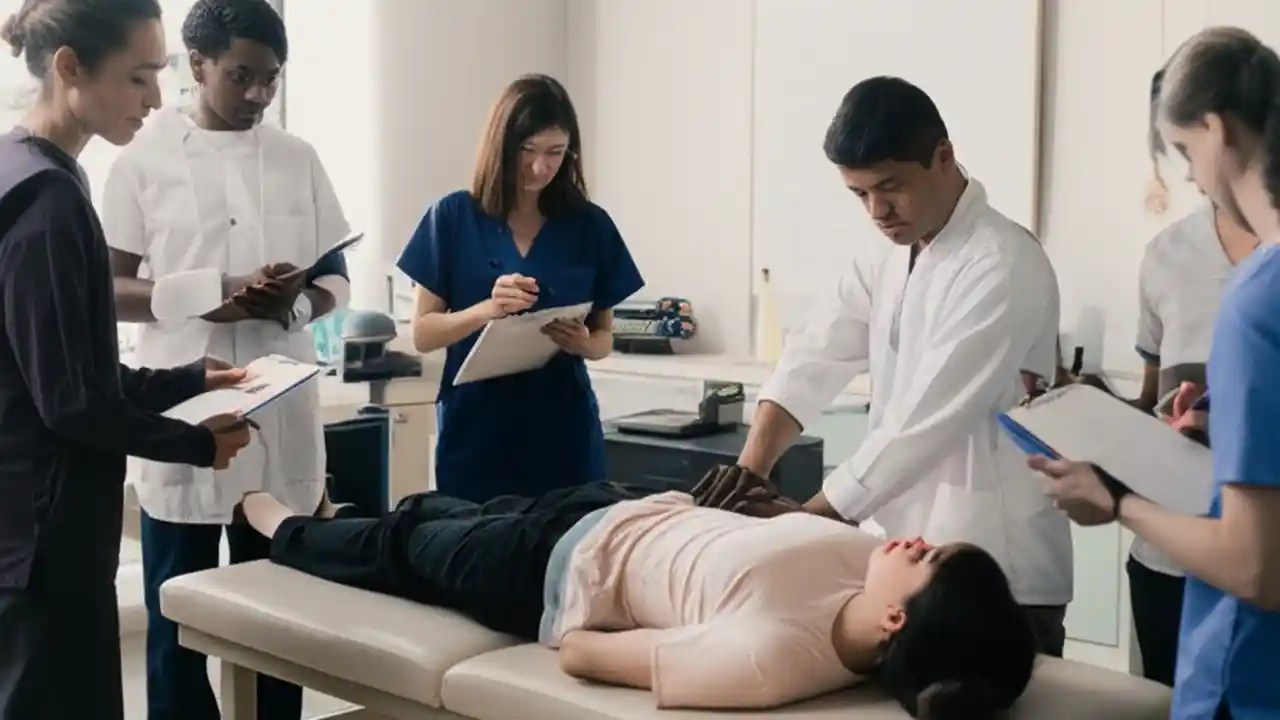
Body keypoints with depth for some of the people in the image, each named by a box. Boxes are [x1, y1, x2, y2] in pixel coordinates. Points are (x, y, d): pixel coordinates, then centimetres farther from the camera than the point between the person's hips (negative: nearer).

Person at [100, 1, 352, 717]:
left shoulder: (299, 159, 9)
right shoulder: (145, 159, 1)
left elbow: (337, 279, 12)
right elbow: (109, 288, 0)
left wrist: (298, 301, -11)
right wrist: (205, 297, -16)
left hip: (283, 422, 3)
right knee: (177, 622, 4)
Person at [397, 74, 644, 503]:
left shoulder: (590, 225, 3)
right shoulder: (454, 216, -1)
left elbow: (604, 337, 10)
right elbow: (423, 334, -2)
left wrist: (584, 343, -13)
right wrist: (486, 310, -19)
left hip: (564, 431, 1)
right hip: (475, 430, -1)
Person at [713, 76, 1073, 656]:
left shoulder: (1004, 267, -17)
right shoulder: (886, 262, 11)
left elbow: (928, 419, -22)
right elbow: (813, 358, 3)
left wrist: (807, 520, -19)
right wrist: (750, 473, -11)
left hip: (996, 573, -7)